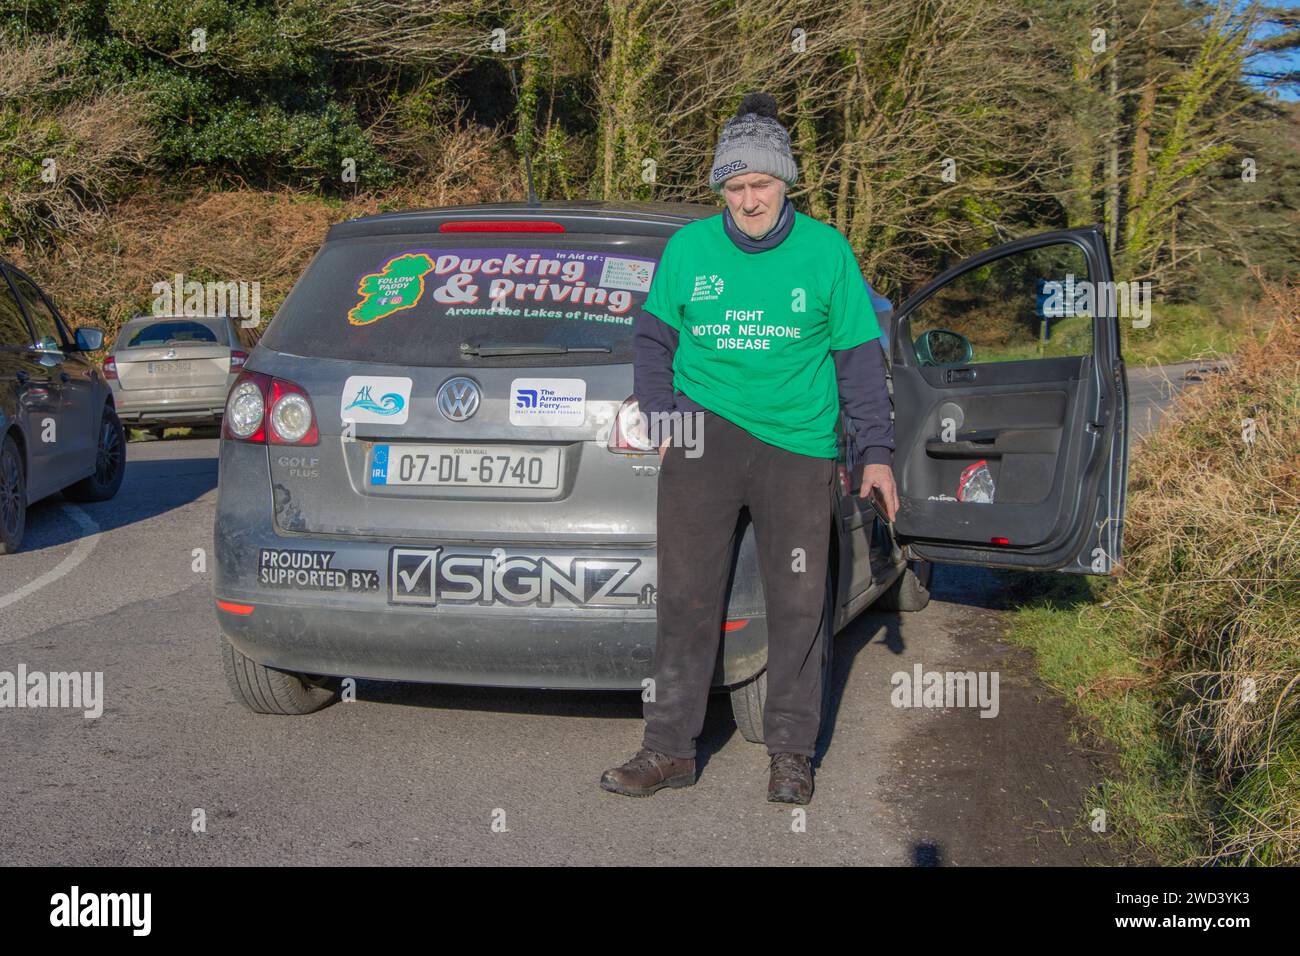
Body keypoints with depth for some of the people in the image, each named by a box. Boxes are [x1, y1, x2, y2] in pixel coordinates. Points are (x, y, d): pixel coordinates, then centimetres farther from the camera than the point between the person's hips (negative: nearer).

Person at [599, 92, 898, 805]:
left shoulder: (826, 250, 3)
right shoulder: (689, 247, 5)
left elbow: (859, 356, 7)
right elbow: (651, 336, 15)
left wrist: (877, 452, 3)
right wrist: (663, 420, 3)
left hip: (799, 441, 0)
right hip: (706, 427, 1)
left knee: (797, 600, 3)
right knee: (687, 593, -2)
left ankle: (791, 751, 17)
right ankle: (671, 747, 8)